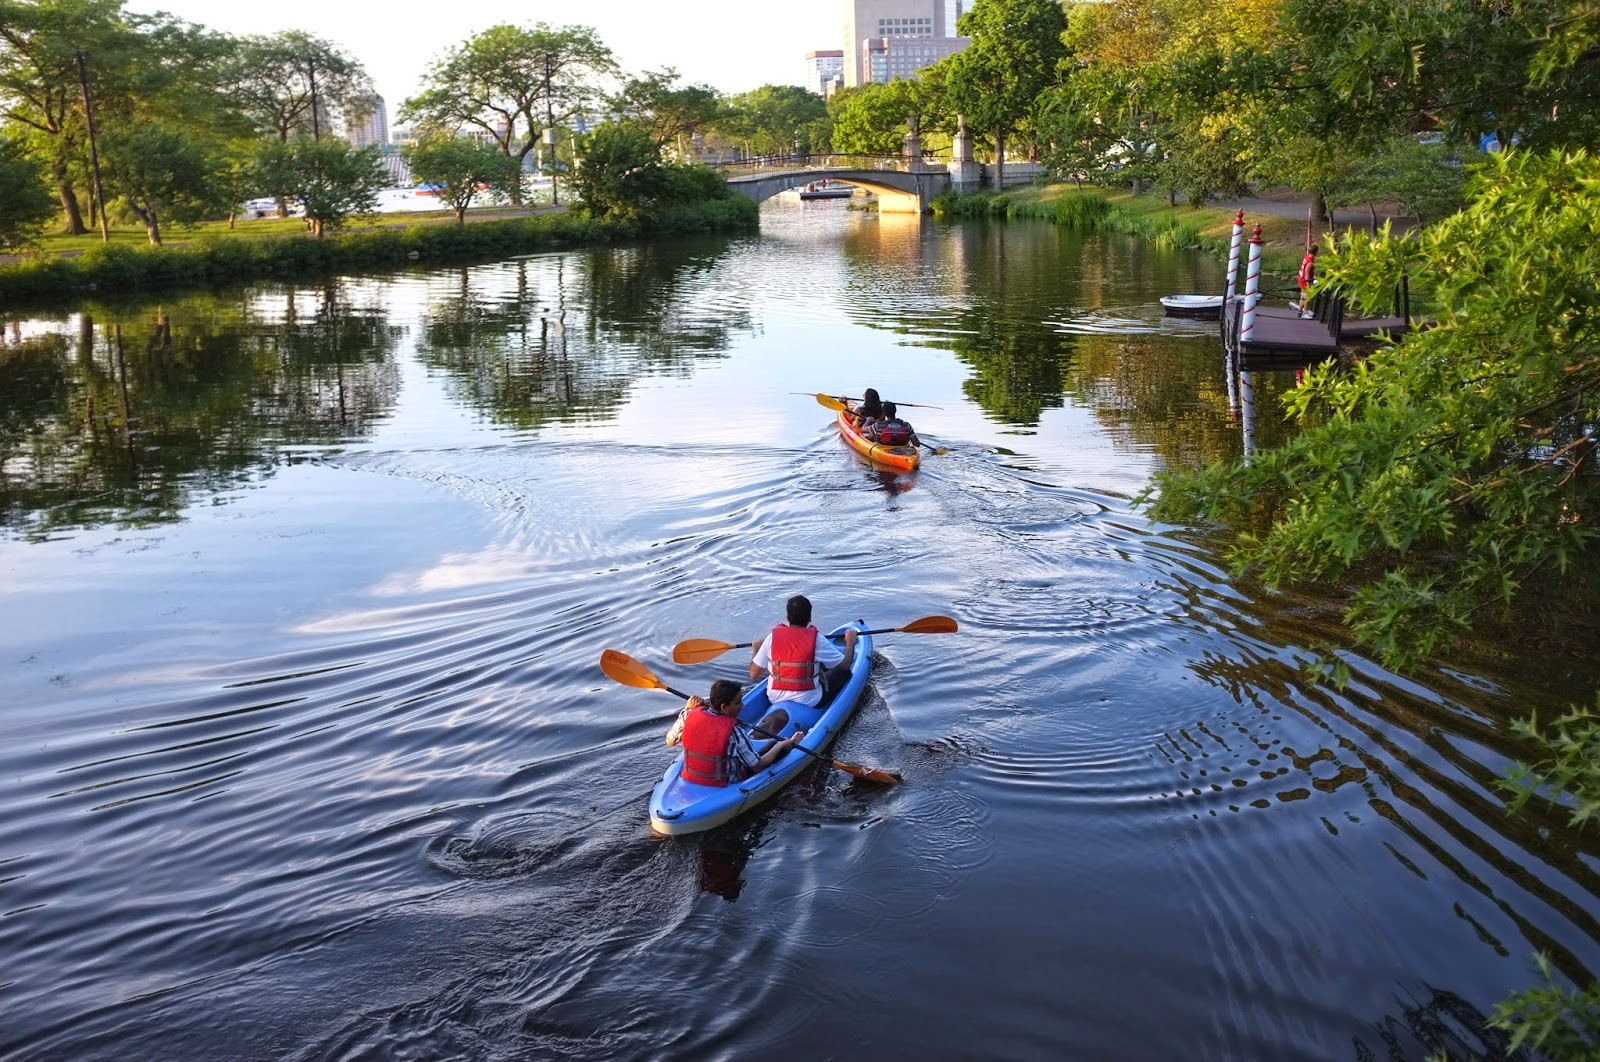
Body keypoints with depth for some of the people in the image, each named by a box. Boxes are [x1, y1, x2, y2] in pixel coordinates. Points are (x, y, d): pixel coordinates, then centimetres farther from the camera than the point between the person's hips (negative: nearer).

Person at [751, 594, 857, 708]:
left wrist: (756, 651, 14)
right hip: (810, 701, -4)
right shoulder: (816, 639, -16)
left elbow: (754, 674, -5)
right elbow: (845, 664, -4)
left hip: (775, 699, 4)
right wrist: (850, 642, 14)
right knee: (844, 671, 18)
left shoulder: (772, 637, -10)